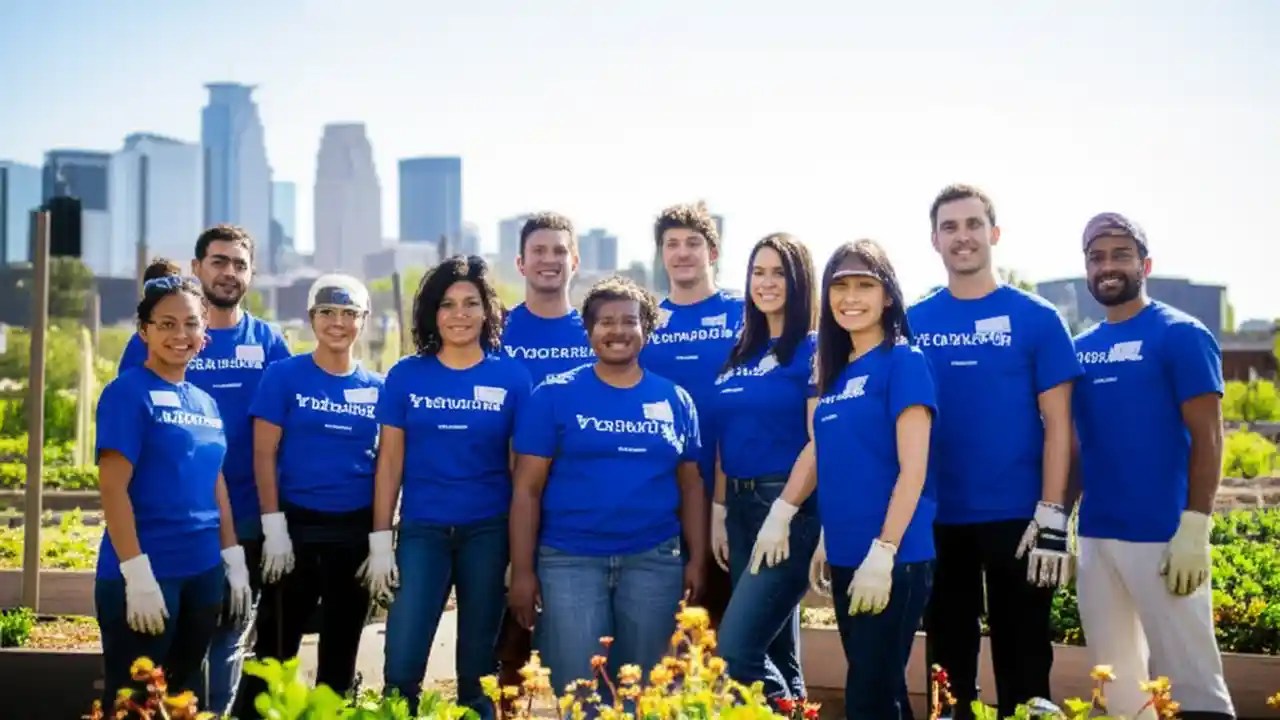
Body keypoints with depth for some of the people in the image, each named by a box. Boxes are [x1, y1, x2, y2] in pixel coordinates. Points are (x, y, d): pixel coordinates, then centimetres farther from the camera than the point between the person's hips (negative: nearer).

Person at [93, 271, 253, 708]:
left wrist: (233, 557, 13)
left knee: (187, 691, 16)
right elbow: (113, 487, -14)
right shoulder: (128, 392, -9)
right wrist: (137, 573, -19)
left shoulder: (205, 401, 11)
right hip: (145, 573, -6)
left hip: (203, 571, 7)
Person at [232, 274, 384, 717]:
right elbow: (263, 455, -5)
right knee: (275, 648, 2)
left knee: (341, 650, 13)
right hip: (297, 527, -3)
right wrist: (274, 527, -11)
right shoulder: (284, 376, -3)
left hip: (356, 532, 3)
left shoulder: (377, 388, 5)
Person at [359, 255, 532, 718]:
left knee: (479, 664, 9)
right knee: (401, 665, -7)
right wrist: (380, 541, -3)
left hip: (489, 532, 0)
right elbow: (390, 461, 3)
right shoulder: (406, 376, 2)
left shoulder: (512, 377, 0)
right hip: (422, 530, 0)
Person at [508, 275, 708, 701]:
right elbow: (527, 489, -2)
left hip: (654, 560, 3)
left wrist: (696, 559, 4)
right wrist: (522, 570, -7)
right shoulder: (555, 395, -1)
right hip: (569, 559, -2)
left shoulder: (675, 400, 7)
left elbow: (691, 486, 11)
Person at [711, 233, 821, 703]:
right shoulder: (741, 354, 14)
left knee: (736, 650, -14)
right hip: (740, 507, 7)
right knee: (776, 653, 12)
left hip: (791, 509, -7)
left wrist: (782, 513, -19)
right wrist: (719, 512, 8)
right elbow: (727, 439, 15)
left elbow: (819, 441, -14)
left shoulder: (813, 349, -6)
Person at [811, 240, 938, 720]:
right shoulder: (836, 371, 12)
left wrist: (882, 554, -18)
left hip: (891, 558, -7)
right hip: (845, 557, 7)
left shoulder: (903, 360, -9)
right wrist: (825, 543, 14)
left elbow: (913, 469, -15)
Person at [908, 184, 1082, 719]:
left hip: (1016, 517, -2)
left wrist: (1051, 517, -11)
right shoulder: (913, 322, 4)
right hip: (937, 520, 2)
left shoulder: (1035, 318, -2)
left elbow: (1057, 423, -4)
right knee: (948, 661, 13)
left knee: (1022, 661, 7)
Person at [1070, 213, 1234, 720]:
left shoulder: (1180, 335, -4)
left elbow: (1207, 437, -9)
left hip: (1164, 535, -6)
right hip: (1094, 535, 6)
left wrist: (1194, 529, -17)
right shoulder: (1080, 348, 11)